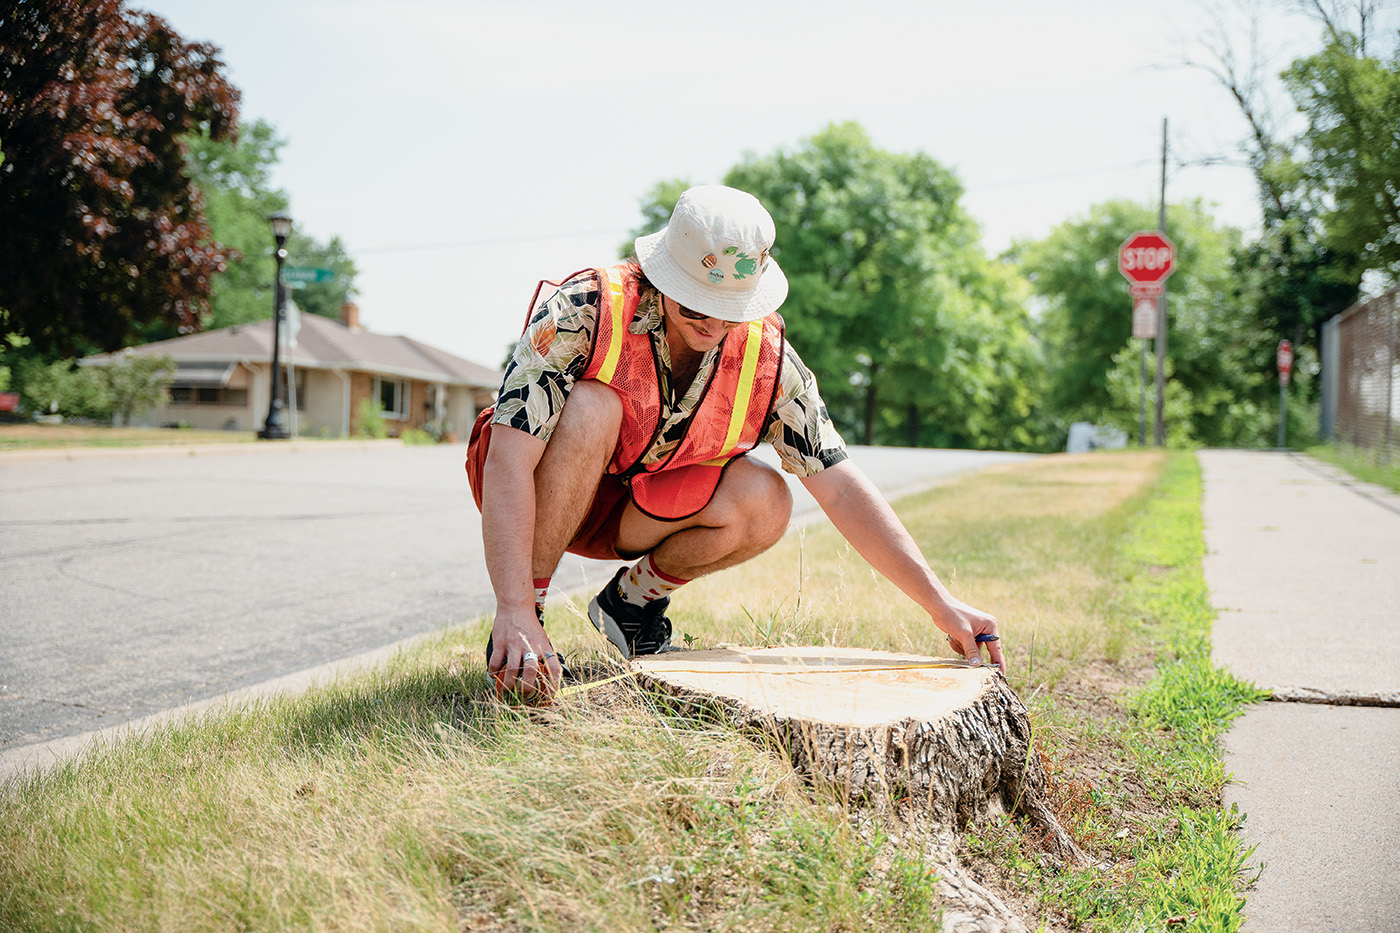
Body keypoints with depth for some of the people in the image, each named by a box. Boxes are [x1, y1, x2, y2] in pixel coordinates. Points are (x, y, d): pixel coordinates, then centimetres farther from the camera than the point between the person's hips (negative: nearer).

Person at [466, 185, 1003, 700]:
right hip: (536, 493, -3)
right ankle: (516, 632, -22)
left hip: (642, 505, 4)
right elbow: (508, 465, -35)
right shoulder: (584, 311, -28)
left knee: (764, 502, -24)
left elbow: (840, 488, -13)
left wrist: (940, 604, -19)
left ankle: (634, 598, 3)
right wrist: (516, 612, -45)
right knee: (593, 406, -35)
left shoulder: (765, 356, -16)